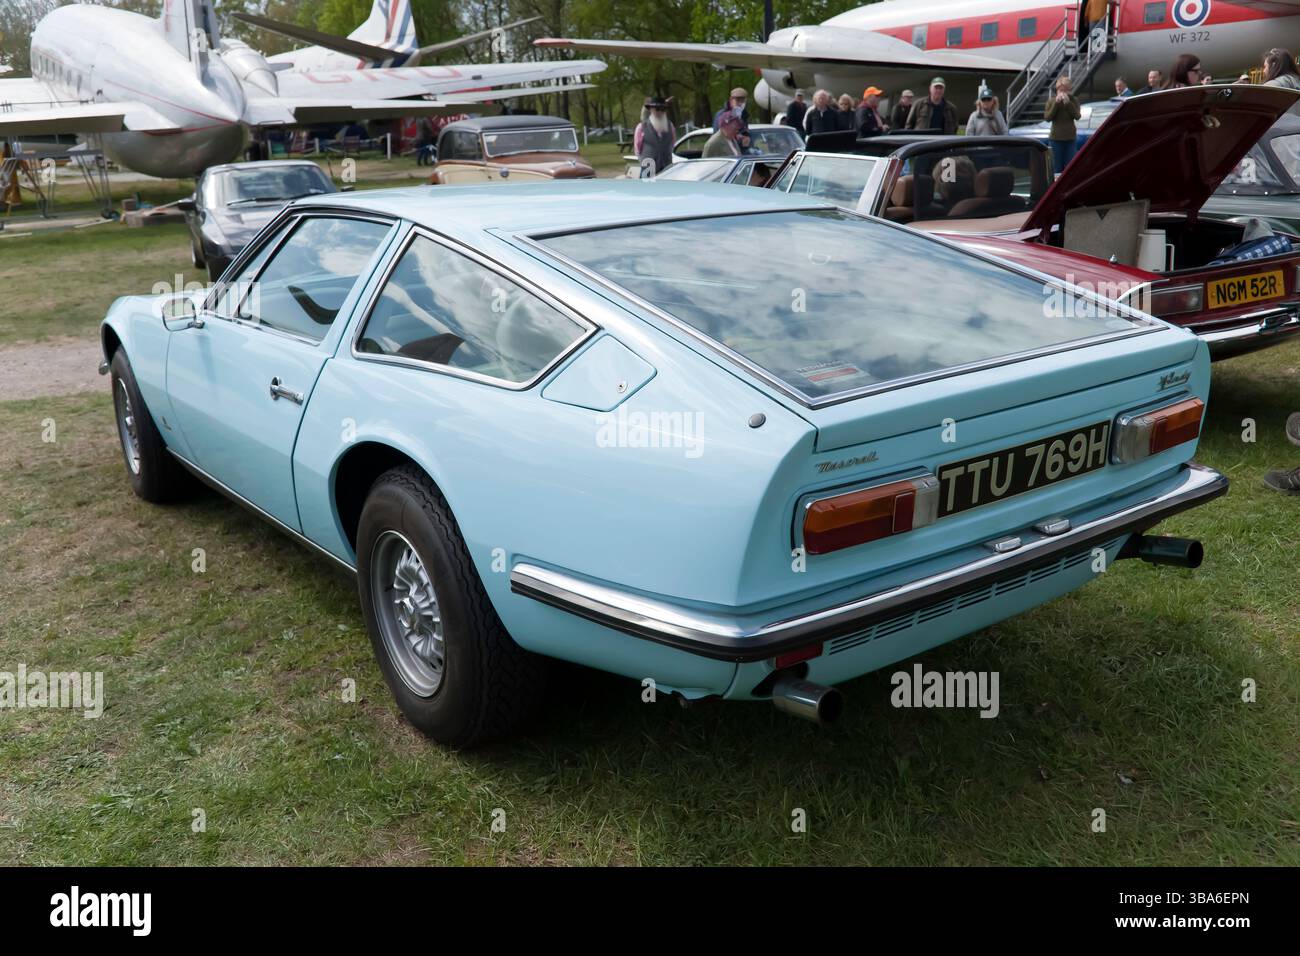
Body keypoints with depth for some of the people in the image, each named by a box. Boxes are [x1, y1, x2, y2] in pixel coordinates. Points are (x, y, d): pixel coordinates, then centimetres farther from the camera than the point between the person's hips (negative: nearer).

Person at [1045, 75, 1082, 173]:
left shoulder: (1073, 101, 3)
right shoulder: (1052, 101, 0)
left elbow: (1077, 116, -9)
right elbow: (1047, 118, -10)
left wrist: (1068, 103, -18)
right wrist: (1056, 103, -17)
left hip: (1070, 138, 1)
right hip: (1056, 138, -1)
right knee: (1057, 167, 0)